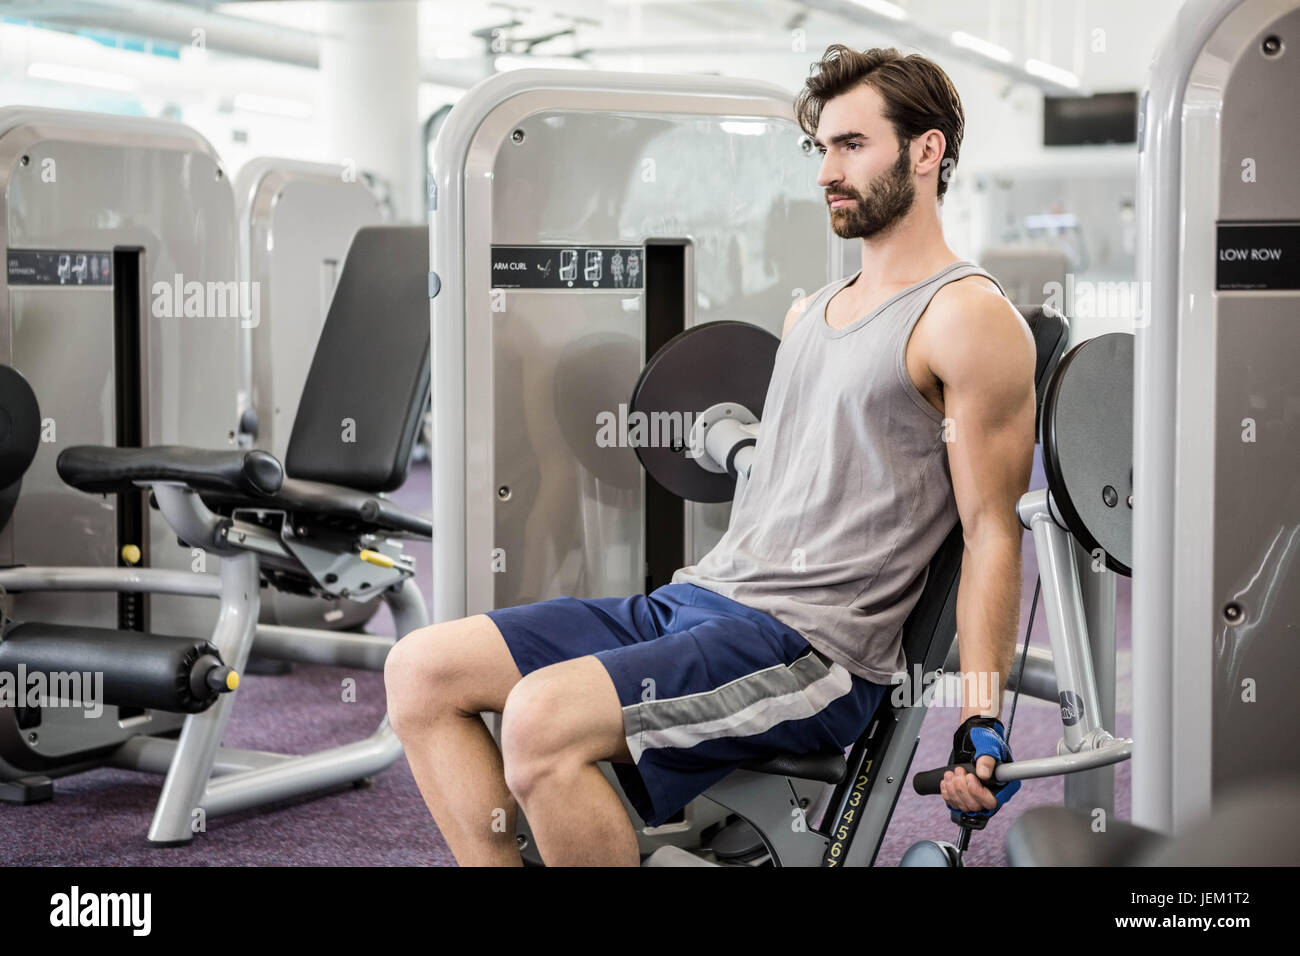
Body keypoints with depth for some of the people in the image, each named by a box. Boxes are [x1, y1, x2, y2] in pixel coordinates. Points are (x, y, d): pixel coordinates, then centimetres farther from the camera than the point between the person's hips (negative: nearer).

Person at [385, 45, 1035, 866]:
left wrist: (983, 723, -14)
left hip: (812, 649, -9)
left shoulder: (967, 318, -6)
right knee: (421, 670, -1)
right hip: (697, 596, 9)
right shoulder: (810, 312, 21)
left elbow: (992, 531, -9)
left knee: (545, 716, -31)